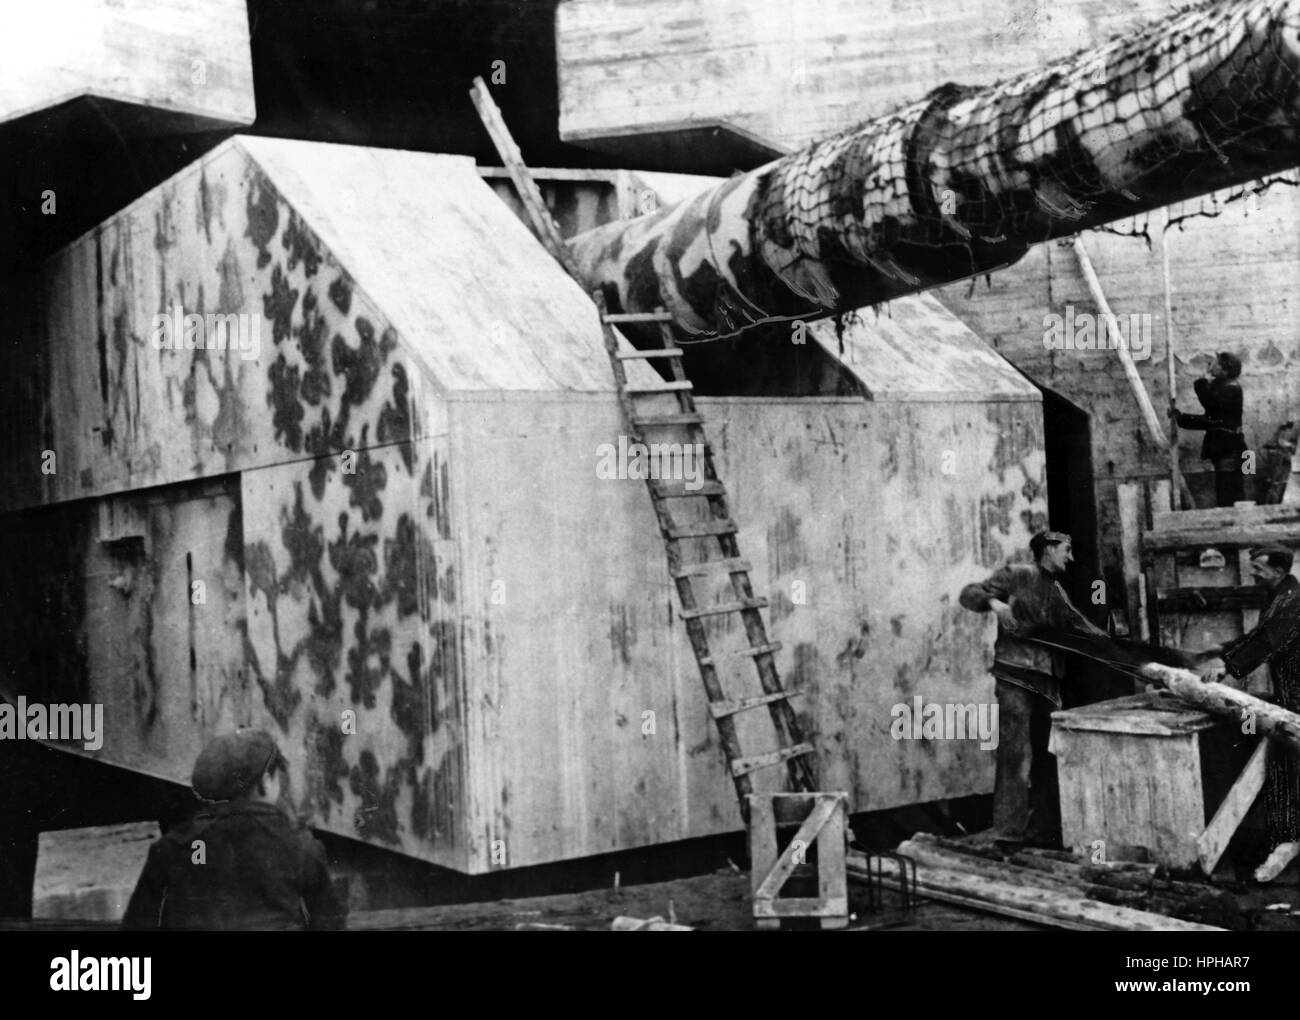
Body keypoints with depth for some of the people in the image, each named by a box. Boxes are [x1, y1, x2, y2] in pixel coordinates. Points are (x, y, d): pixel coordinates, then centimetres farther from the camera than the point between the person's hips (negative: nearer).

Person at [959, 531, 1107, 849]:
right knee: (1016, 752, -13)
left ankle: (1042, 830, 18)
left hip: (1047, 679, 8)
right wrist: (994, 602, -24)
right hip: (1015, 675, -8)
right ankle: (1008, 832, -11)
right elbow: (968, 594, -5)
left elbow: (1080, 625, 22)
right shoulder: (1016, 575, 0)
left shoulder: (1057, 593, 22)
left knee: (1047, 754, 10)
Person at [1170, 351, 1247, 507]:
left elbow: (1209, 402, -26)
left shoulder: (1232, 389, -9)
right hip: (1221, 452, 10)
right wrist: (1180, 418, 17)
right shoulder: (1221, 388, 19)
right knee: (1223, 501, 11)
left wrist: (1204, 380, -11)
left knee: (1230, 500, -12)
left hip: (1230, 452, -10)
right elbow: (1208, 420, 22)